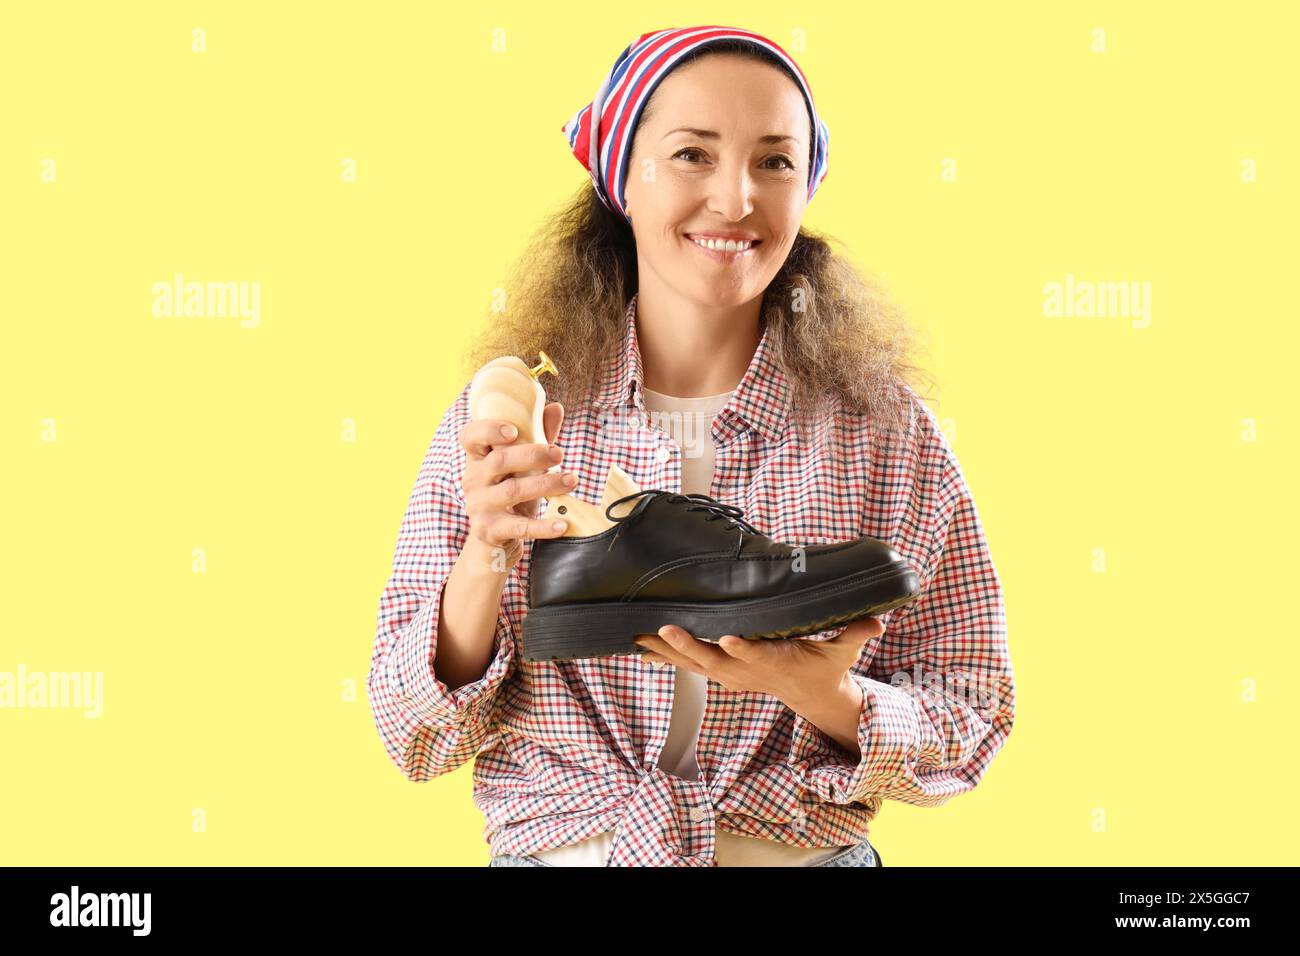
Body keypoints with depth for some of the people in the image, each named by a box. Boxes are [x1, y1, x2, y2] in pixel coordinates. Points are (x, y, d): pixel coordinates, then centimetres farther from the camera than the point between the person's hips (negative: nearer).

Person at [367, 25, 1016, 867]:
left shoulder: (884, 428, -9)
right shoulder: (500, 424, -8)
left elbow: (971, 727, -6)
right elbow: (414, 737, -9)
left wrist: (823, 695, -25)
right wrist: (485, 561, -26)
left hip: (808, 852, 0)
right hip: (553, 850, 0)